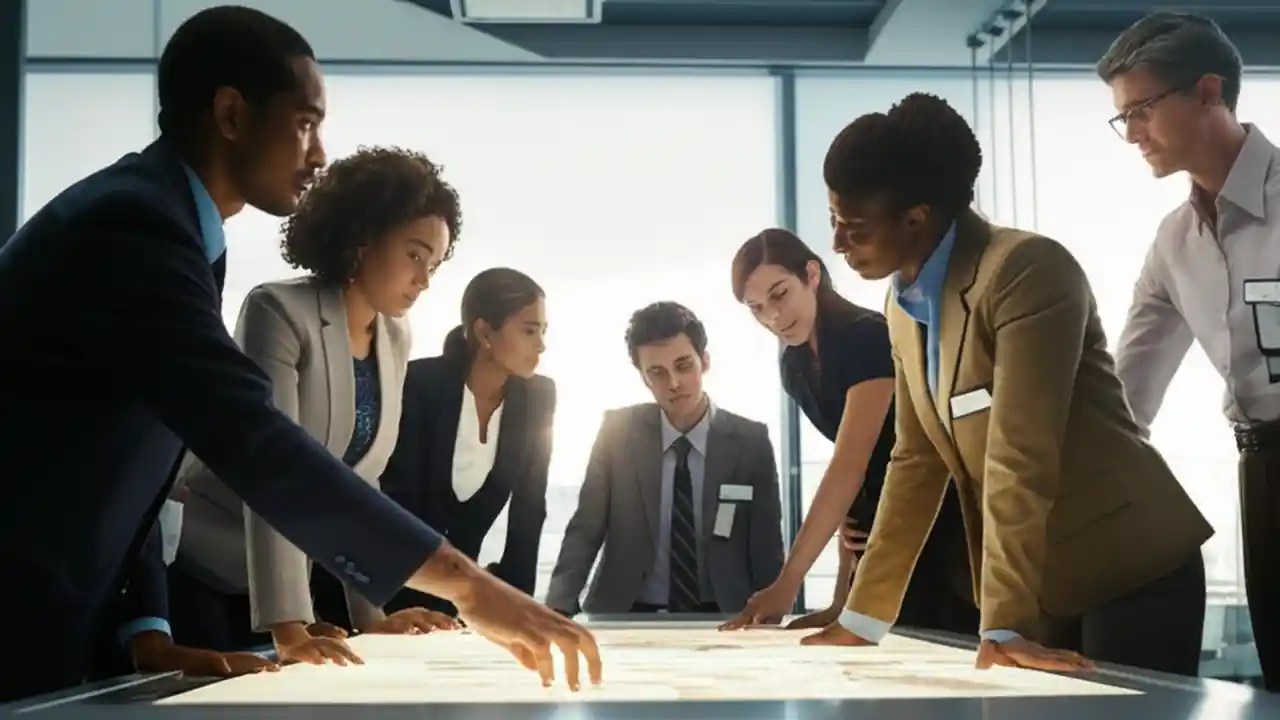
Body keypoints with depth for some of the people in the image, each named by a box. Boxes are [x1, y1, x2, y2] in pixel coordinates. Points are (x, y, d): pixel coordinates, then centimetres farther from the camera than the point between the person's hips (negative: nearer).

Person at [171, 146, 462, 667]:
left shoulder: (396, 339, 3)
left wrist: (371, 613, 0)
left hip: (281, 578, 7)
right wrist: (287, 625, -34)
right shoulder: (279, 312, -18)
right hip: (200, 572, -6)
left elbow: (359, 481, 7)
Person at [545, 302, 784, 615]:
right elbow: (584, 530, 1)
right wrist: (558, 610, -13)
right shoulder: (618, 431, 0)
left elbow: (767, 551, 4)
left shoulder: (750, 442, -1)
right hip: (627, 617, 0)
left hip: (720, 621, 0)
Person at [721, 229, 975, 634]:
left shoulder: (869, 338, -20)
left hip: (941, 517, -7)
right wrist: (842, 598, -5)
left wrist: (788, 583, -35)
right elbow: (854, 461, 5)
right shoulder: (795, 367, 3)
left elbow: (850, 464, -29)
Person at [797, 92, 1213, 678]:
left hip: (1131, 569, -7)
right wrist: (862, 617, 7)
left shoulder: (1027, 270, -21)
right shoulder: (903, 305, 5)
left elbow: (1019, 458, -27)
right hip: (1040, 587, 7)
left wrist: (1003, 626, -29)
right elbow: (916, 460, 8)